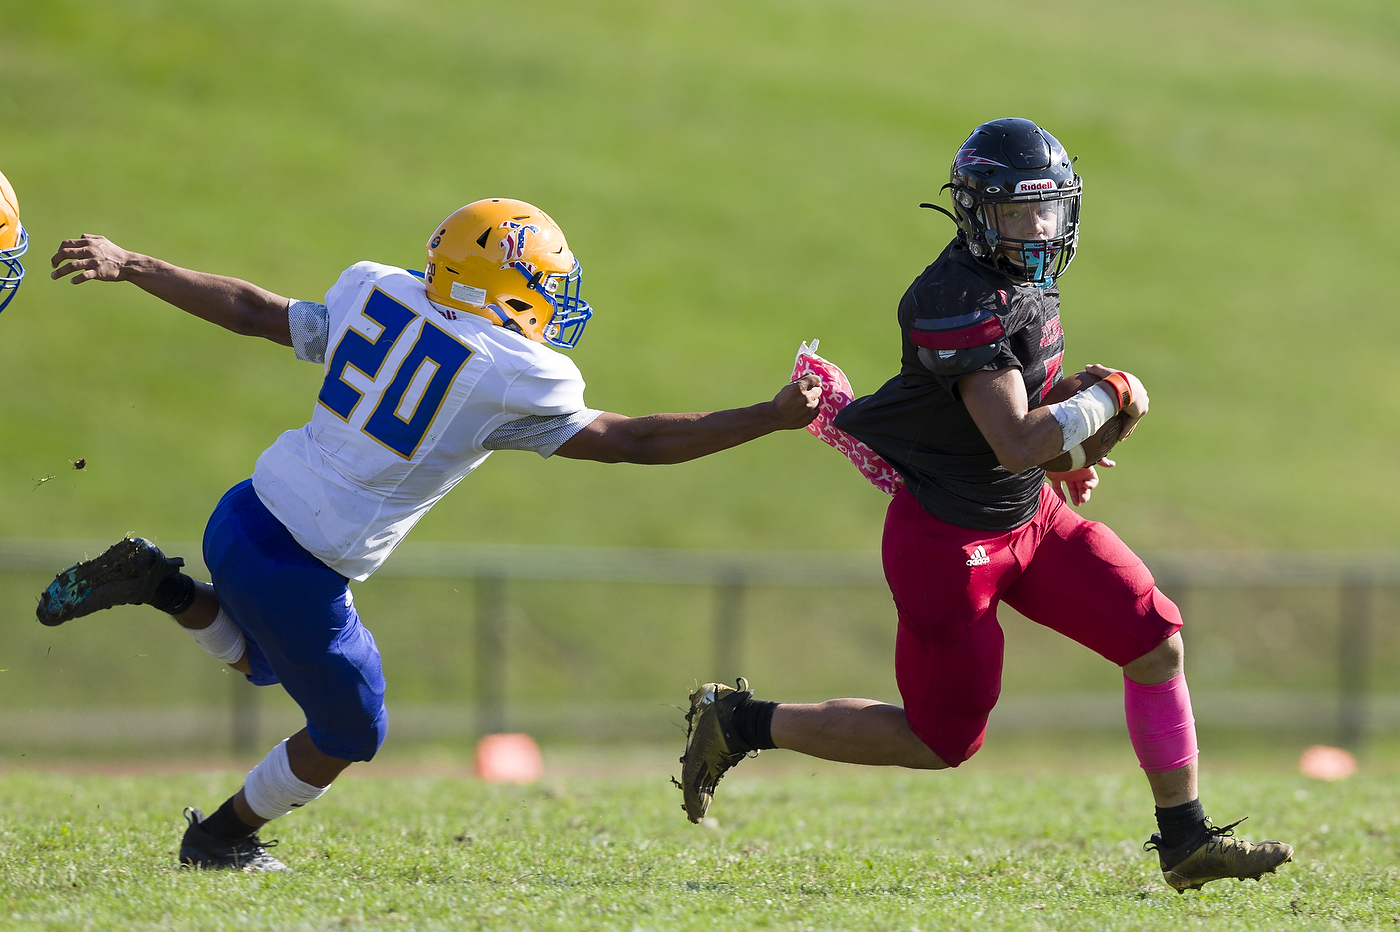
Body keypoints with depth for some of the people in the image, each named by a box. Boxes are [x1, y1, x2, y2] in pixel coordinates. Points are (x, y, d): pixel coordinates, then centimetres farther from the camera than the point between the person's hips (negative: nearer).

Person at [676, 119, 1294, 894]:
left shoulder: (1024, 279, 3)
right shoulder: (965, 301, -27)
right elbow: (1016, 444, -31)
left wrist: (1062, 456, 14)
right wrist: (1109, 397, -19)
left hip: (1030, 515, 9)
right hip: (950, 538, -9)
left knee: (1157, 644, 3)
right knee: (944, 742, 1)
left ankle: (1186, 843, 14)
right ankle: (742, 724, 15)